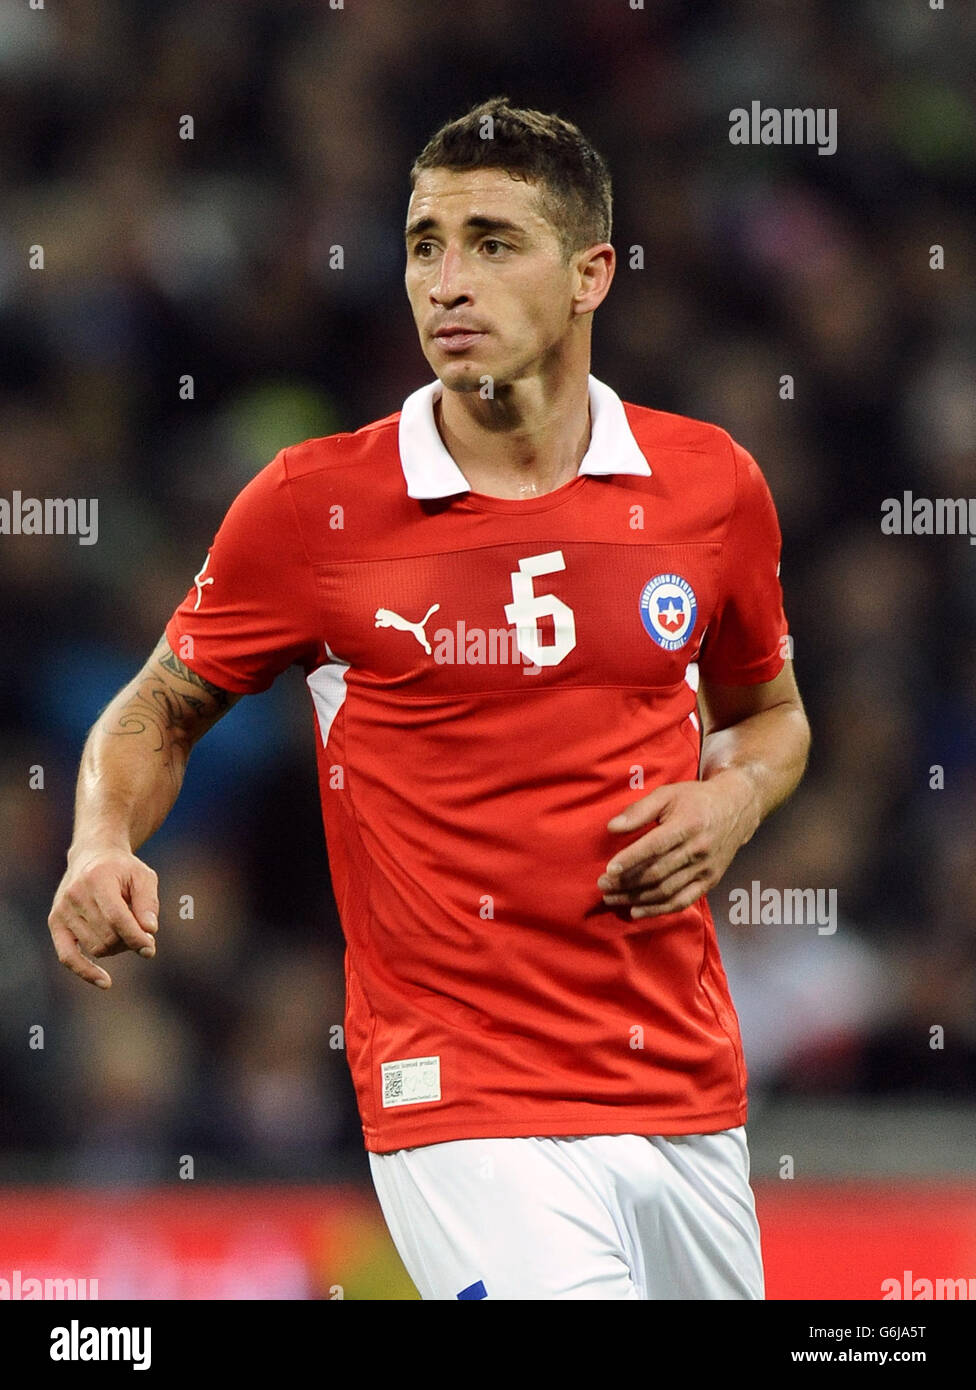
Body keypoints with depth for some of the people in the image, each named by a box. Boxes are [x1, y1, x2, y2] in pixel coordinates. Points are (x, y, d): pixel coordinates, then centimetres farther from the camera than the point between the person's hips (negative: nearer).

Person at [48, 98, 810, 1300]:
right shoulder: (312, 507, -4)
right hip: (463, 1105, -4)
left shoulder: (712, 486, 4)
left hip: (690, 1098, 4)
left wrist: (734, 796, -1)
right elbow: (160, 709, 9)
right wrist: (102, 847, -11)